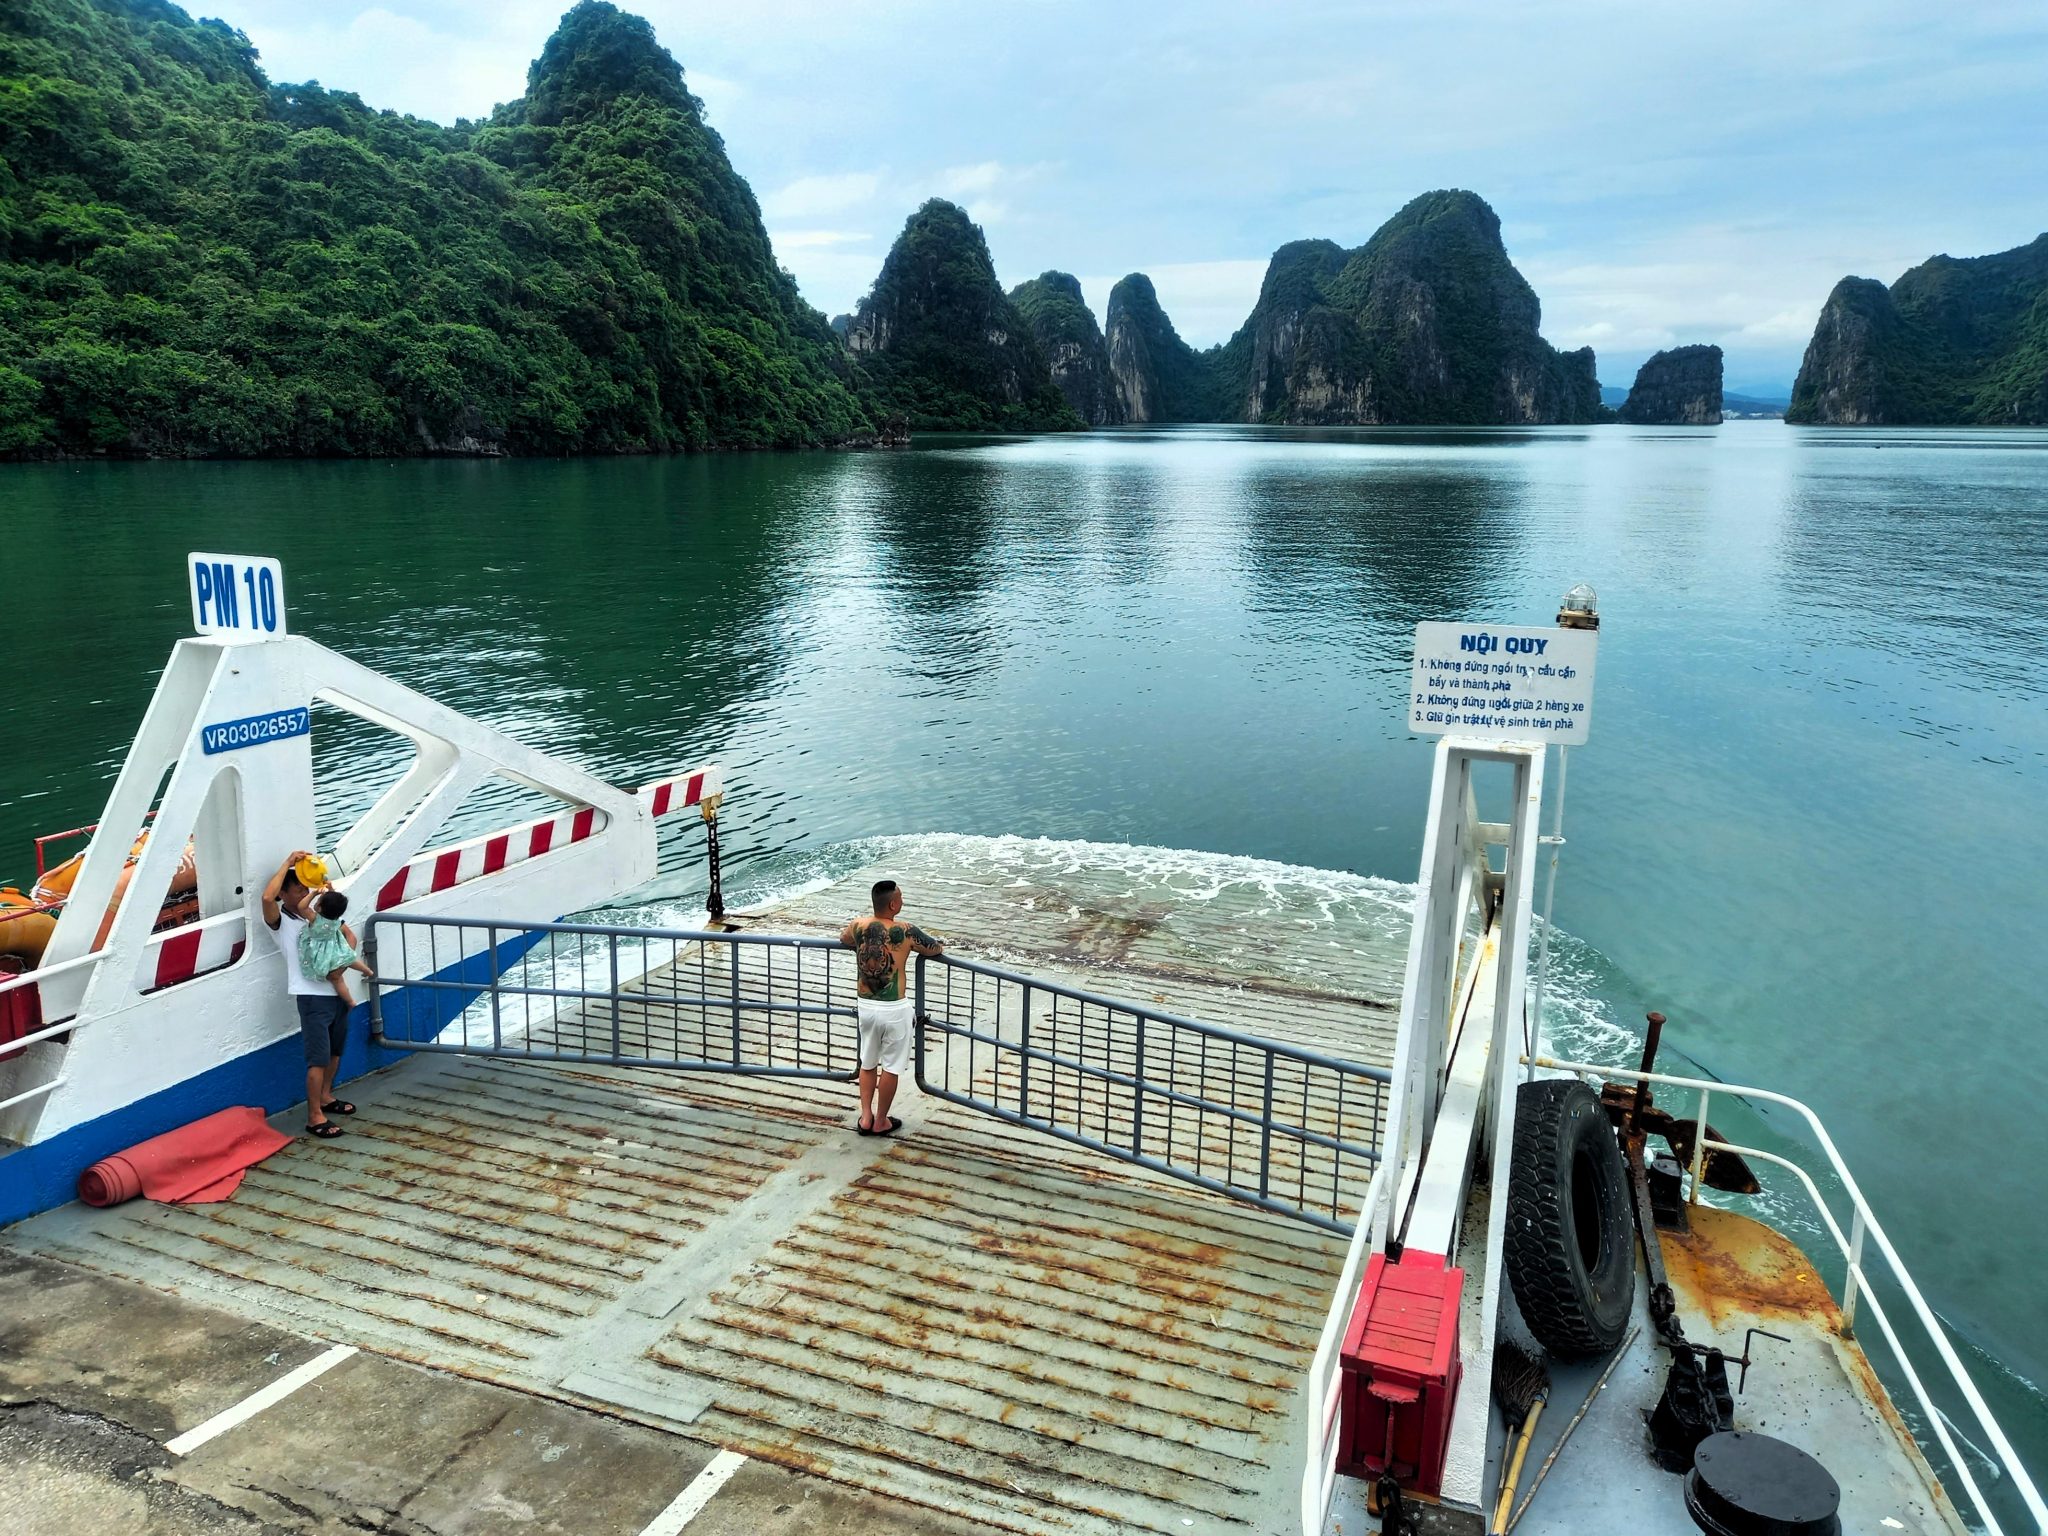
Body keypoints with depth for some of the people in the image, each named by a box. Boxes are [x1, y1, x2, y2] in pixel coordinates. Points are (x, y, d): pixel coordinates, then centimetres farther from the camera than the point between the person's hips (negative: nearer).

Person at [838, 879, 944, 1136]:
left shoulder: (858, 925, -4)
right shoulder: (906, 931, -15)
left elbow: (843, 938, 21)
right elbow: (935, 949, 2)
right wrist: (939, 945, 24)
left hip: (866, 1006, 4)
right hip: (894, 1009, -4)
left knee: (868, 1063, 21)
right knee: (891, 1067, 11)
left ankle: (866, 1118, 24)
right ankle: (881, 1122, 22)